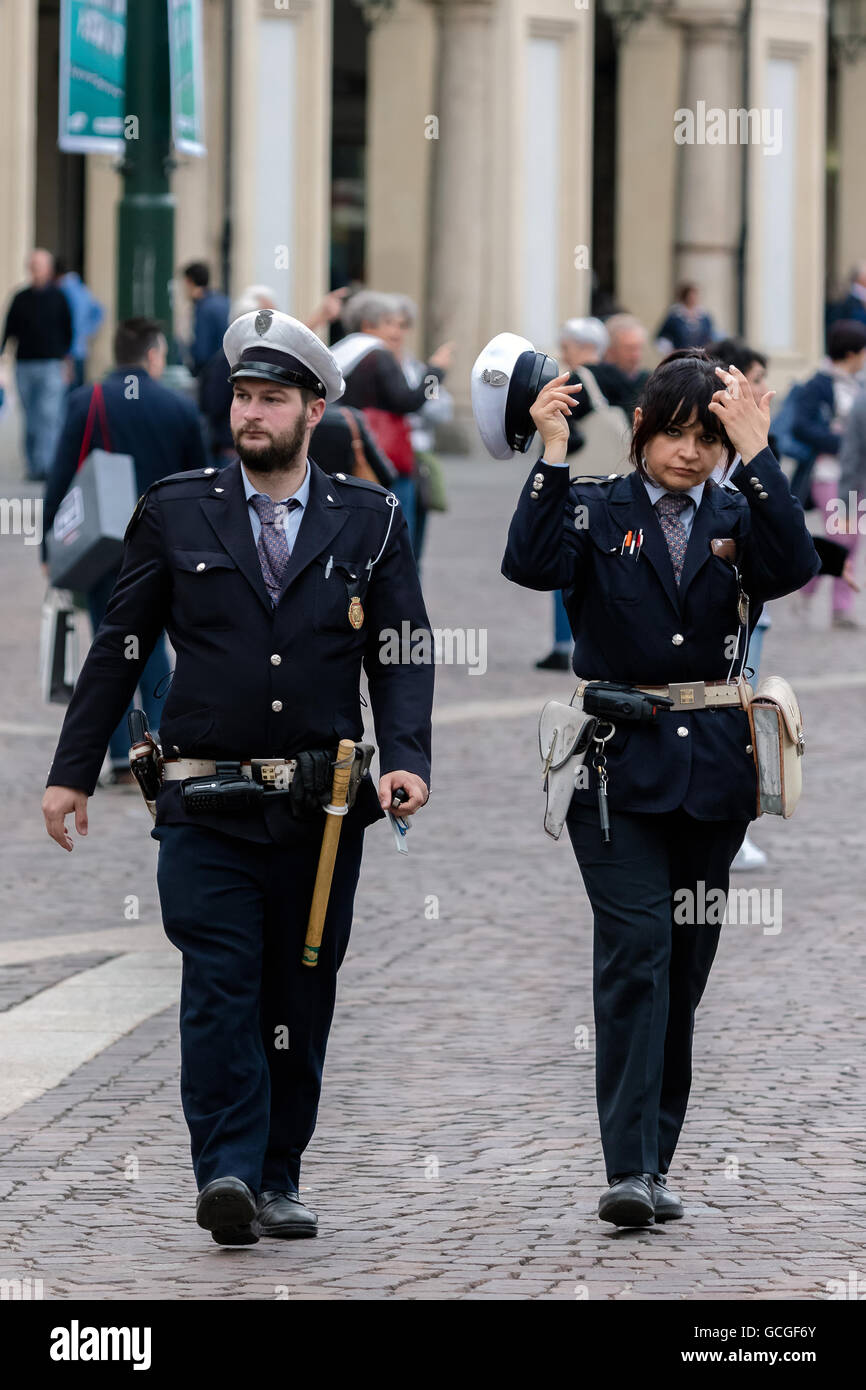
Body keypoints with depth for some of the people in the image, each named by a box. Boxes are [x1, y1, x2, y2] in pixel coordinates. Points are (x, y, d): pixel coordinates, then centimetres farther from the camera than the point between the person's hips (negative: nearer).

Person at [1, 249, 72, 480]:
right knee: (31, 420, 6)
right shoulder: (20, 299, 10)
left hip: (51, 365, -3)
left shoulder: (58, 298, 4)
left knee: (49, 416, -12)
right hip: (24, 364, 3)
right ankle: (33, 467, 12)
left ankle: (44, 465, -16)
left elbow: (67, 331, 5)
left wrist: (65, 362, 0)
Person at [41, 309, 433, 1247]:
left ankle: (277, 1181, 15)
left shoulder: (370, 522, 8)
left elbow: (403, 657, 4)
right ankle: (227, 1177, -19)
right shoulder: (176, 513, 6)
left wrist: (405, 760, -12)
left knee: (301, 998, 6)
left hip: (321, 809, 1)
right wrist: (72, 772, 5)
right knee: (219, 987, -13)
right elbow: (118, 648, 9)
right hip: (207, 807, -1)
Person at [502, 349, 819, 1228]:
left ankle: (655, 1162, 17)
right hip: (621, 767, -3)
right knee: (635, 951, -14)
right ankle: (629, 1171, -19)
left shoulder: (737, 516, 7)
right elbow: (533, 564, -17)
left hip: (713, 772, 3)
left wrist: (755, 455, -20)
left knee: (686, 965, 7)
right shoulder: (595, 511, 2)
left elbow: (795, 567, -14)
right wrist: (553, 457, -24)